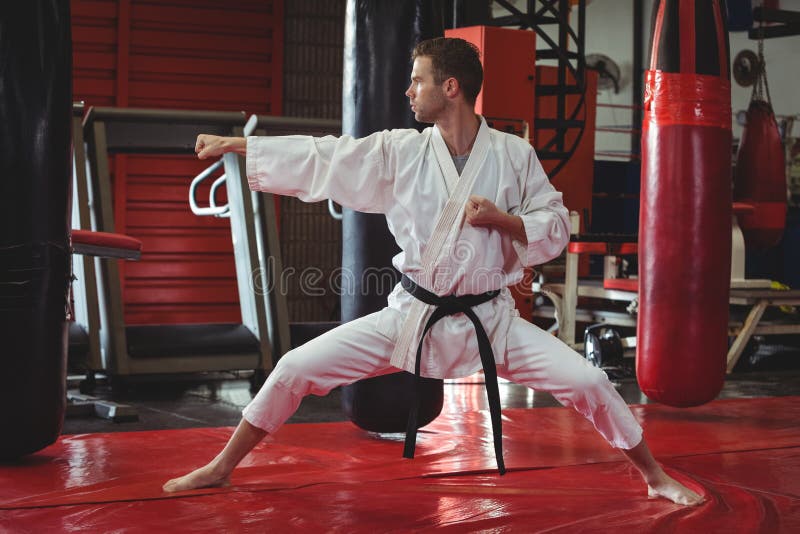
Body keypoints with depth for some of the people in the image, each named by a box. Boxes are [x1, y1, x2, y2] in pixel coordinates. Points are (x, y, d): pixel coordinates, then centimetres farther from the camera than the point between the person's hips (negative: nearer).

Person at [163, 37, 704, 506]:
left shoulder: (514, 155, -7)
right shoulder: (399, 151, -5)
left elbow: (557, 229, -2)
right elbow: (318, 160, -2)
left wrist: (502, 219, -20)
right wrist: (233, 144, -3)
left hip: (488, 316, -1)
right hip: (411, 315, 1)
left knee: (588, 382, -12)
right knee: (297, 368, -5)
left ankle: (656, 477, 12)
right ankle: (221, 469, 14)